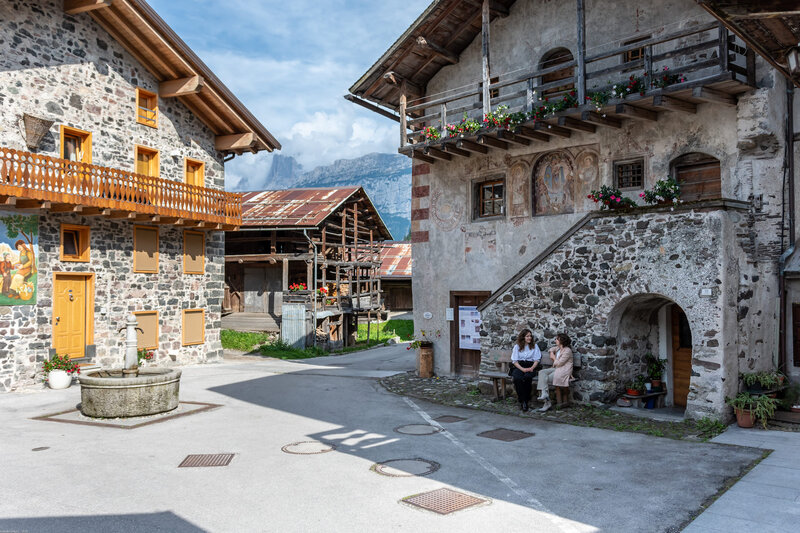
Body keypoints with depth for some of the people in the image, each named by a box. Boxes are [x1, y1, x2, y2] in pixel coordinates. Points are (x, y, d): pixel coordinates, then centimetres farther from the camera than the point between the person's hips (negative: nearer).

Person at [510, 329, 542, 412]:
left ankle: (525, 400, -25)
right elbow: (514, 360, 5)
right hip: (519, 367, 0)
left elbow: (537, 360, 10)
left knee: (527, 377, -36)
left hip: (530, 367, 0)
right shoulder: (517, 346, 13)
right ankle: (522, 401, -28)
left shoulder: (534, 346, 16)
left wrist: (532, 368, -10)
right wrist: (522, 369, -11)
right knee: (517, 378, -35)